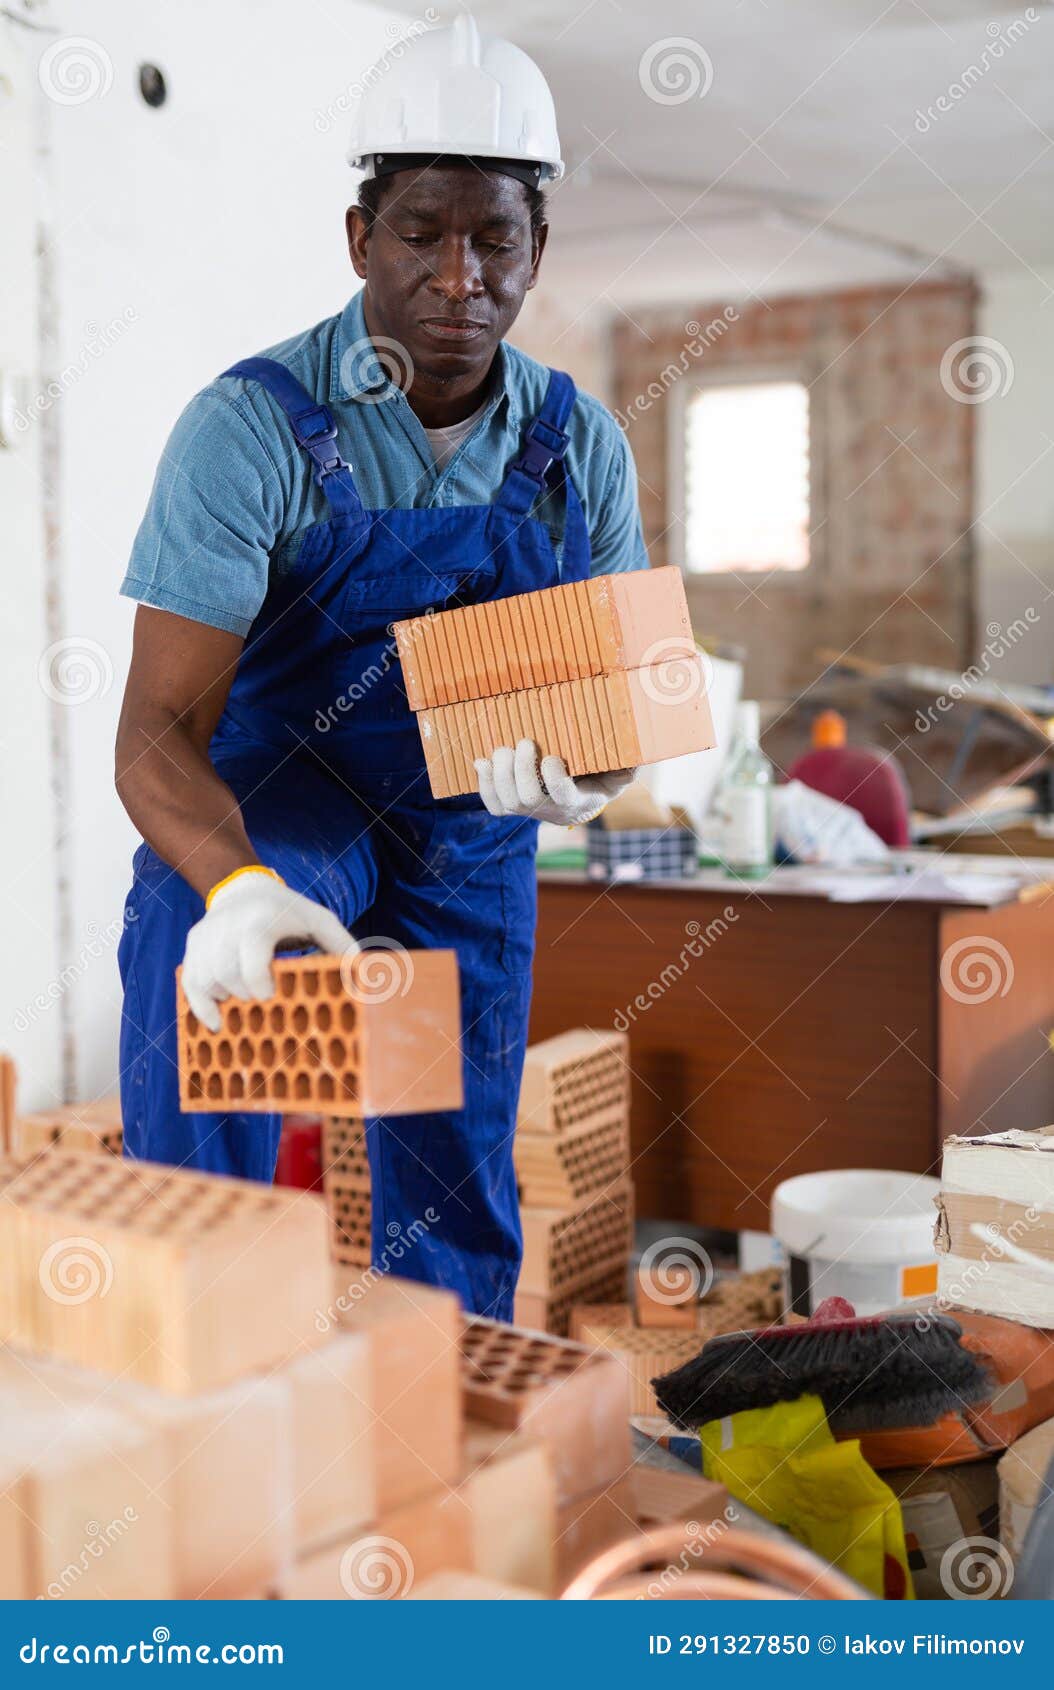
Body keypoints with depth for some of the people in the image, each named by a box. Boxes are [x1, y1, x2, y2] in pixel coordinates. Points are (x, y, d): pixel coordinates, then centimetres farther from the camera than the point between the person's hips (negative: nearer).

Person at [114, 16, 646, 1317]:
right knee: (199, 942, -31)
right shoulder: (252, 427, -19)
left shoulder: (580, 448, -6)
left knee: (455, 1220, 7)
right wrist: (237, 887, -46)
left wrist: (578, 765, -28)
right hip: (266, 803, -2)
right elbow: (157, 733, -26)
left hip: (469, 838, 3)